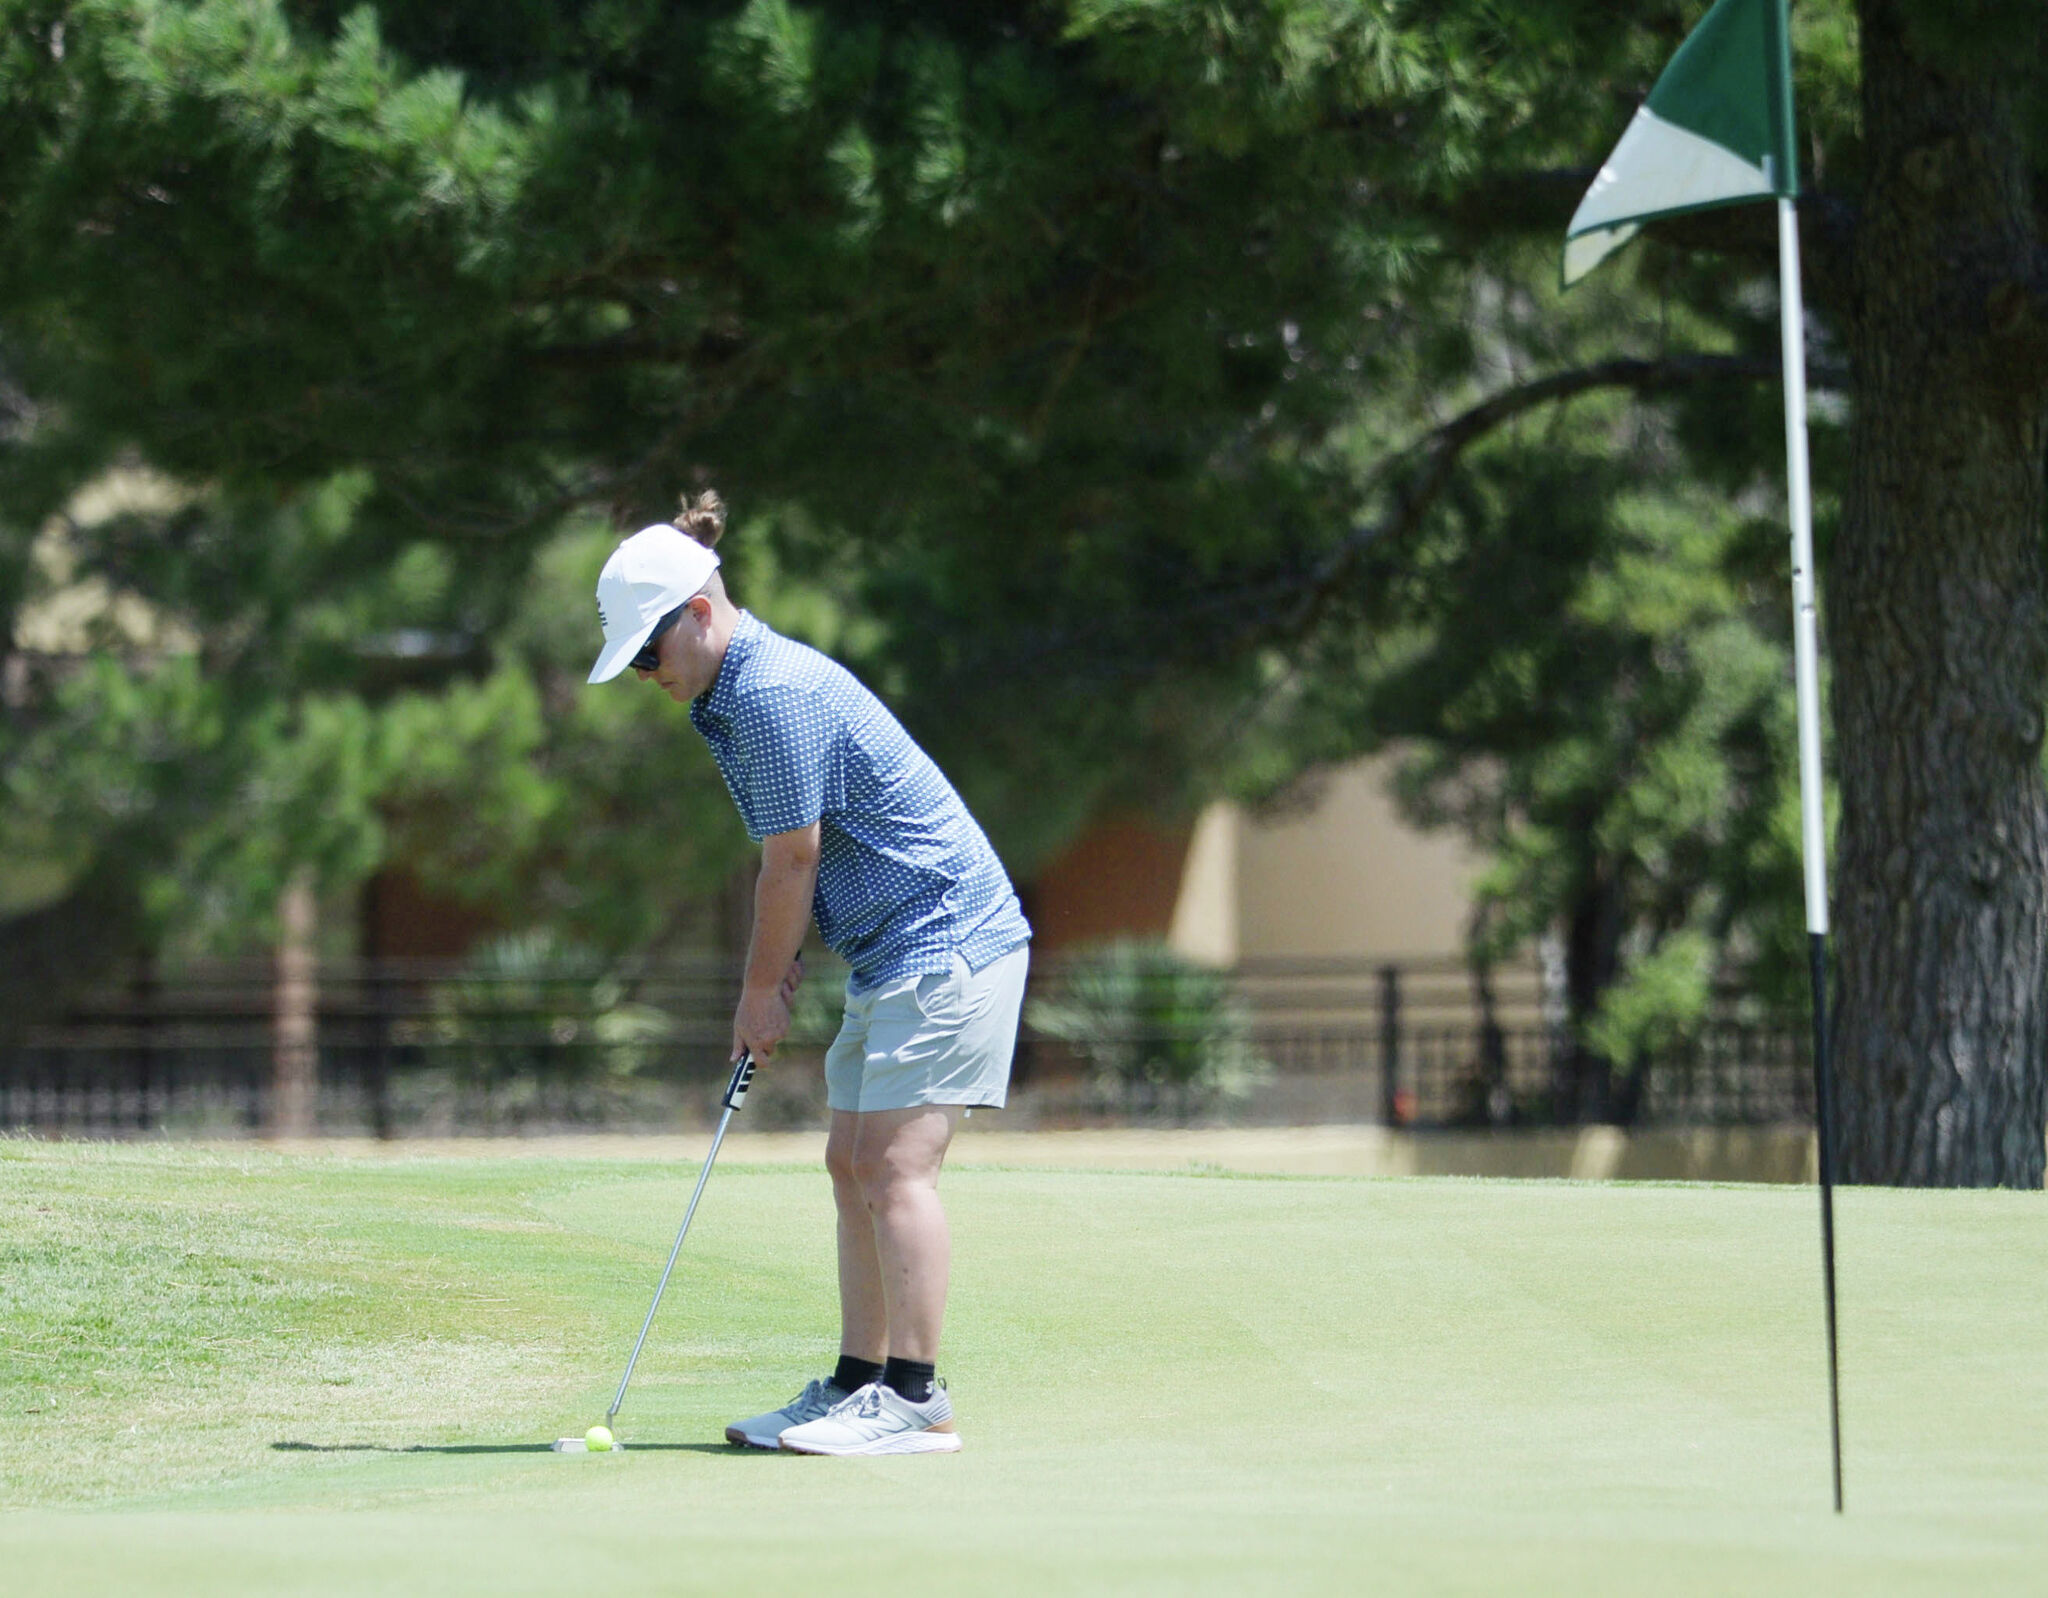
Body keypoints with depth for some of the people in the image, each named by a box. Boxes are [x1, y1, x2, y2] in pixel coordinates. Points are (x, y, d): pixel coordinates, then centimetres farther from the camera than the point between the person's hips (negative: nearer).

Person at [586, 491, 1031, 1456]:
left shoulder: (772, 691, -19)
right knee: (853, 1166, 9)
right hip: (895, 952, 11)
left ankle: (914, 1402, -14)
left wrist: (761, 992, -4)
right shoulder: (736, 692, 14)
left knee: (894, 1163, -14)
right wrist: (777, 971, 9)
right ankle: (858, 1387, 12)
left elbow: (792, 863, -15)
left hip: (945, 940, -11)